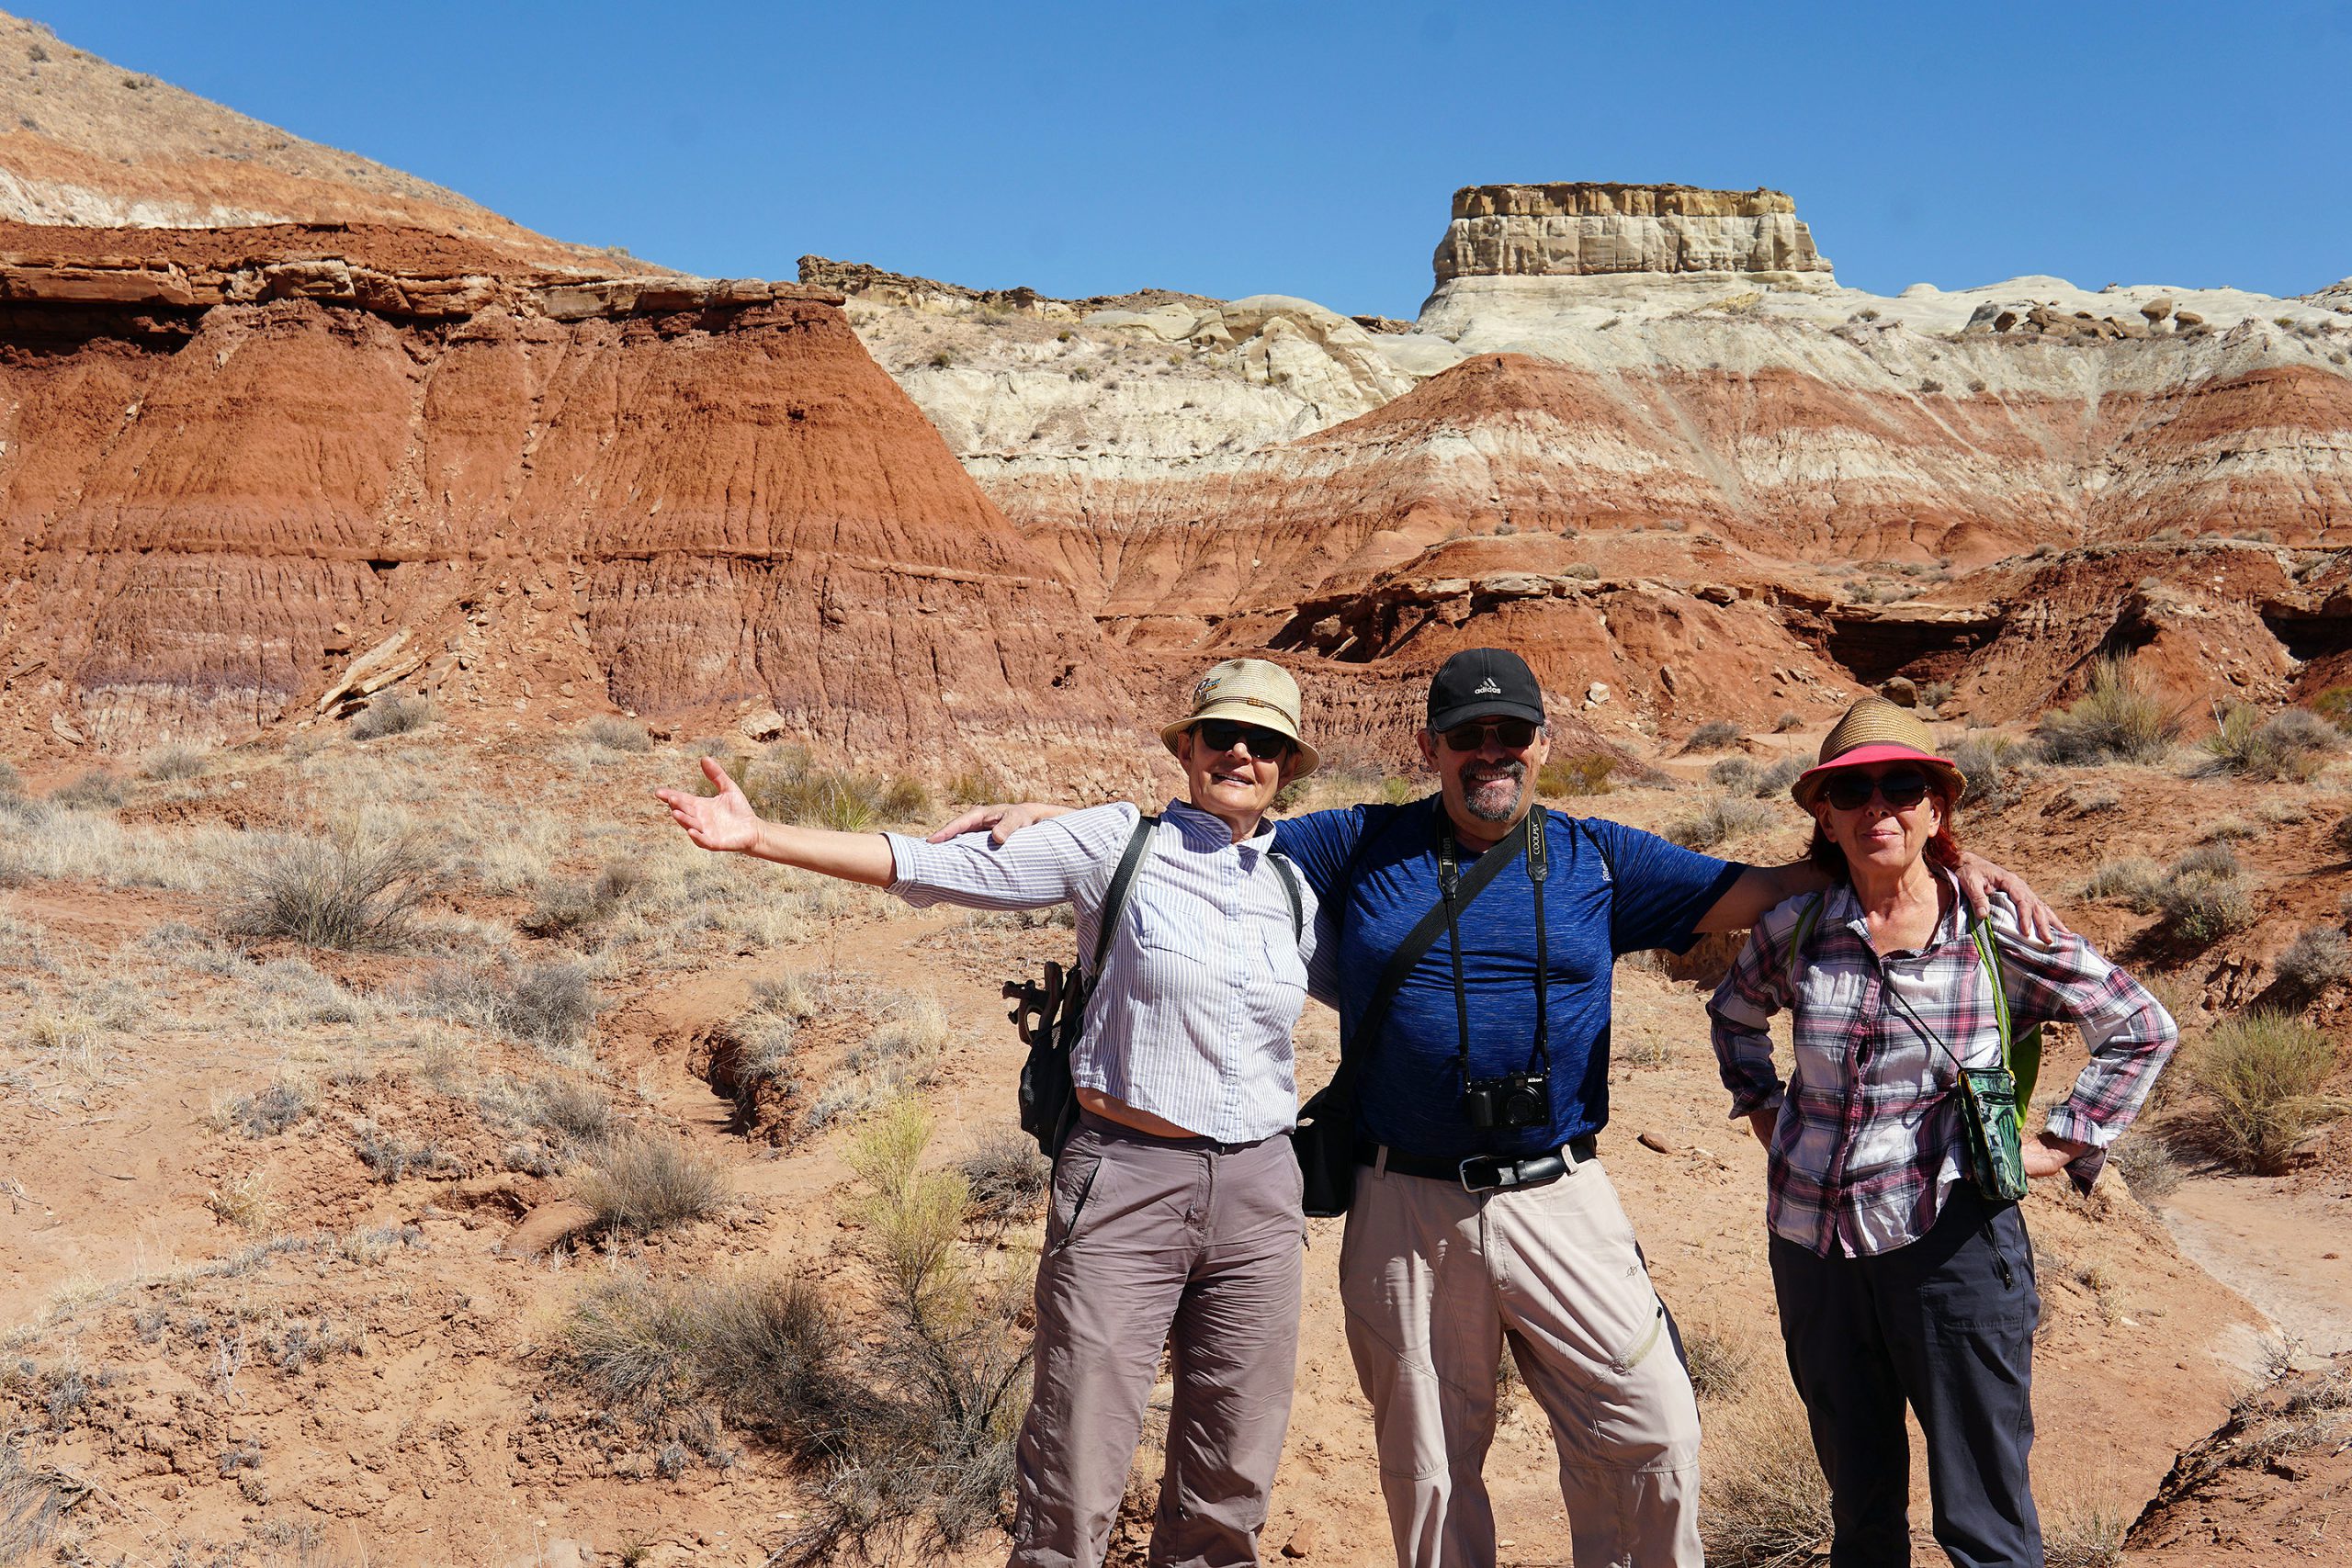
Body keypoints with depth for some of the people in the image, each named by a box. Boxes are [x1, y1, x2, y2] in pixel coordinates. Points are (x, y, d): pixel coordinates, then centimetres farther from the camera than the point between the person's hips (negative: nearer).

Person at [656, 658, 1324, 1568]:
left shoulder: (1292, 891, 10)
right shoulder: (1118, 843, -2)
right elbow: (933, 868, -7)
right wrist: (758, 837, -11)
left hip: (1258, 1195, 4)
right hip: (1124, 1183, -4)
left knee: (1231, 1487, 12)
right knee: (1074, 1478, -2)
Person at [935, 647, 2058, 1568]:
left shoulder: (1598, 861, 6)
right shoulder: (1359, 849, 4)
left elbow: (1765, 892, 5)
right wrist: (1047, 816, 2)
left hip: (1559, 1203, 1)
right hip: (1406, 1214, 0)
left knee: (1651, 1437, -3)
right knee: (1428, 1474, 11)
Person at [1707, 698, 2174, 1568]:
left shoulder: (2001, 933, -8)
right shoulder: (1793, 929, -1)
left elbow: (2142, 1029, 5)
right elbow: (1733, 1014, 21)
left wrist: (2061, 1144, 0)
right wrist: (1762, 1107, 11)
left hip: (1952, 1242, -3)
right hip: (1814, 1244, 3)